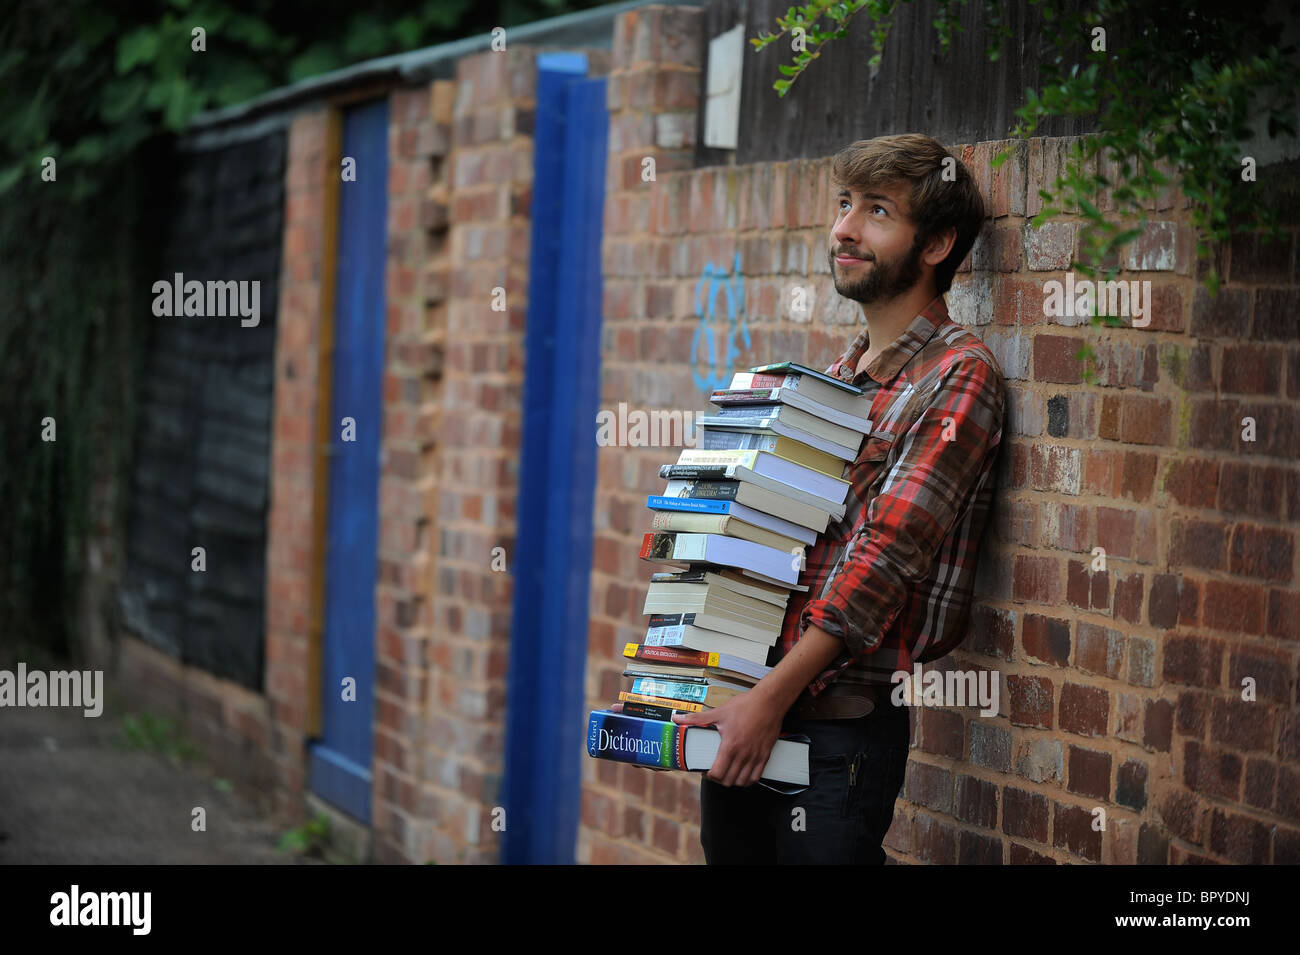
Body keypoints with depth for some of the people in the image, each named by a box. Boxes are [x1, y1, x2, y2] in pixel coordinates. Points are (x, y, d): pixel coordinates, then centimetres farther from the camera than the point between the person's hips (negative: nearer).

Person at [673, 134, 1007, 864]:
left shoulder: (959, 375, -8)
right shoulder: (842, 374, 18)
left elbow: (887, 555, -16)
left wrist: (774, 695, -21)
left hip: (839, 720, -7)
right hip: (742, 702, 7)